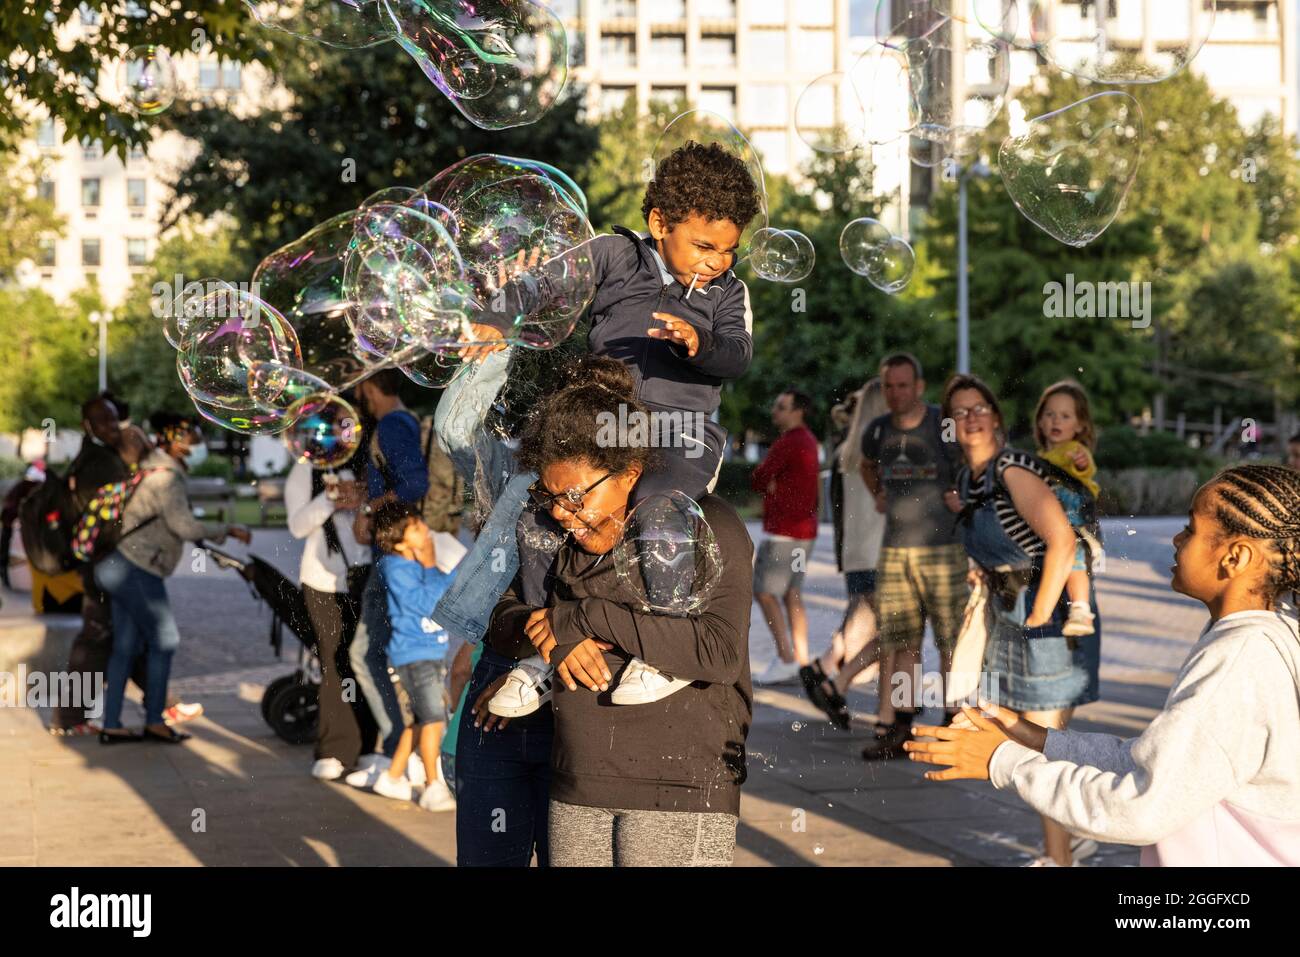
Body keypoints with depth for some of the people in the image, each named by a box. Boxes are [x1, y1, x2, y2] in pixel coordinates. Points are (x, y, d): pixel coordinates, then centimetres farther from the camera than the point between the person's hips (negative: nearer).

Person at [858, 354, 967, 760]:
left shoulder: (945, 427, -9)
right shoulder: (877, 432, 6)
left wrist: (966, 494, -5)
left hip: (943, 549, -4)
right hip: (895, 551, 5)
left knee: (951, 642, -1)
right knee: (900, 642, 4)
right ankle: (898, 731, 7)